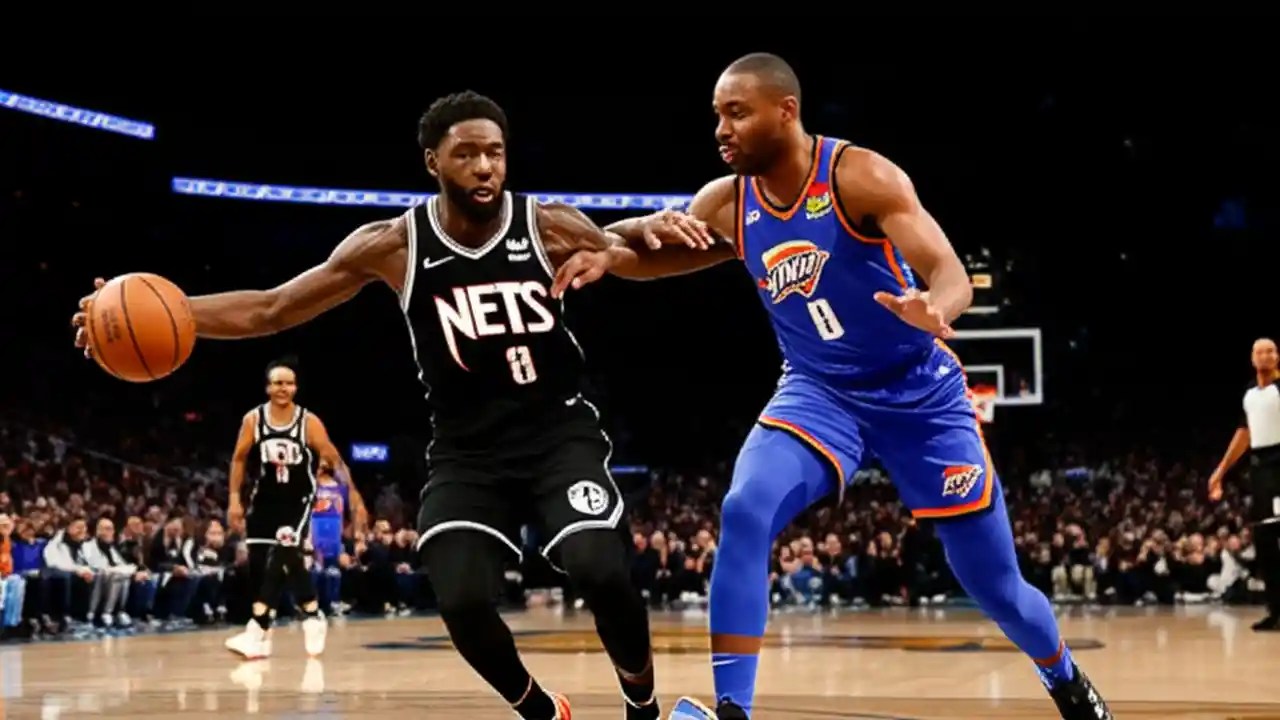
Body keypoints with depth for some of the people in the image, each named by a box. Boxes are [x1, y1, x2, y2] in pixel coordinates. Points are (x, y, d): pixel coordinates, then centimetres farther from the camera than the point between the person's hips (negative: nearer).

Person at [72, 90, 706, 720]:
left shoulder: (549, 227, -8)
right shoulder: (394, 246, -7)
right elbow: (271, 310, -2)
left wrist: (652, 230, -21)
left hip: (559, 435, -1)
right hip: (467, 452, 1)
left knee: (601, 572, -26)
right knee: (462, 601, -20)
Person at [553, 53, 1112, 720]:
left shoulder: (861, 176, -21)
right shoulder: (726, 204, -7)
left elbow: (951, 274, -28)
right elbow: (648, 248, 3)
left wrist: (933, 312, -52)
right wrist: (604, 254, -22)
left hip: (919, 390, -3)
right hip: (818, 392, 3)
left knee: (994, 584, 6)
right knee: (745, 510, -27)